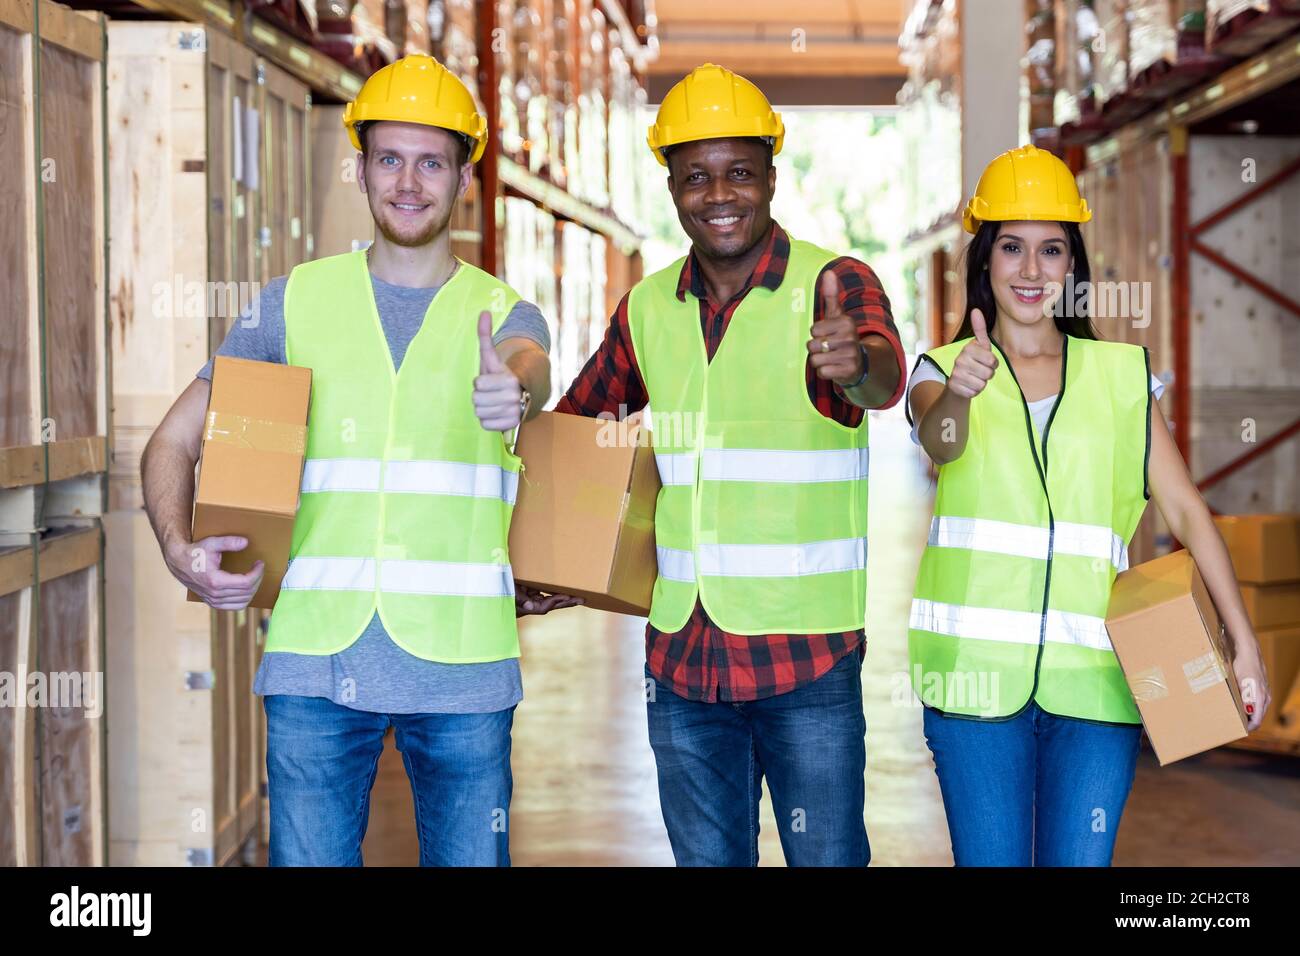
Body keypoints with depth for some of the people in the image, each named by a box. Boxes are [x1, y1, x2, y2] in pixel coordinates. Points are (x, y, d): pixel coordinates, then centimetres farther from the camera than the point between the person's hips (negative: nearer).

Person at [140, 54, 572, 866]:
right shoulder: (296, 302, 9)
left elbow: (530, 366, -18)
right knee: (307, 856, 3)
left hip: (461, 671, 0)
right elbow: (175, 440, 10)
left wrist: (515, 391, -43)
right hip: (316, 665, 0)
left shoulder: (502, 311, 7)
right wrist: (180, 549, -10)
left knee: (471, 858, 5)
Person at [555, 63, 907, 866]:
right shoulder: (646, 309, 7)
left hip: (808, 652, -4)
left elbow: (886, 376, -27)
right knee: (705, 858, 14)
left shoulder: (836, 283, -6)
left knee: (828, 857, 1)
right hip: (681, 655, 4)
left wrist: (856, 362, -52)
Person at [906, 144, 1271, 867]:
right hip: (977, 673, -1)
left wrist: (1246, 644, -3)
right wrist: (958, 391, -41)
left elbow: (1186, 511, 6)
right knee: (988, 859, 0)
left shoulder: (1122, 374, 11)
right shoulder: (944, 369, 6)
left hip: (1094, 676, 1)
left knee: (1079, 861, -3)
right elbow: (940, 445, -17)